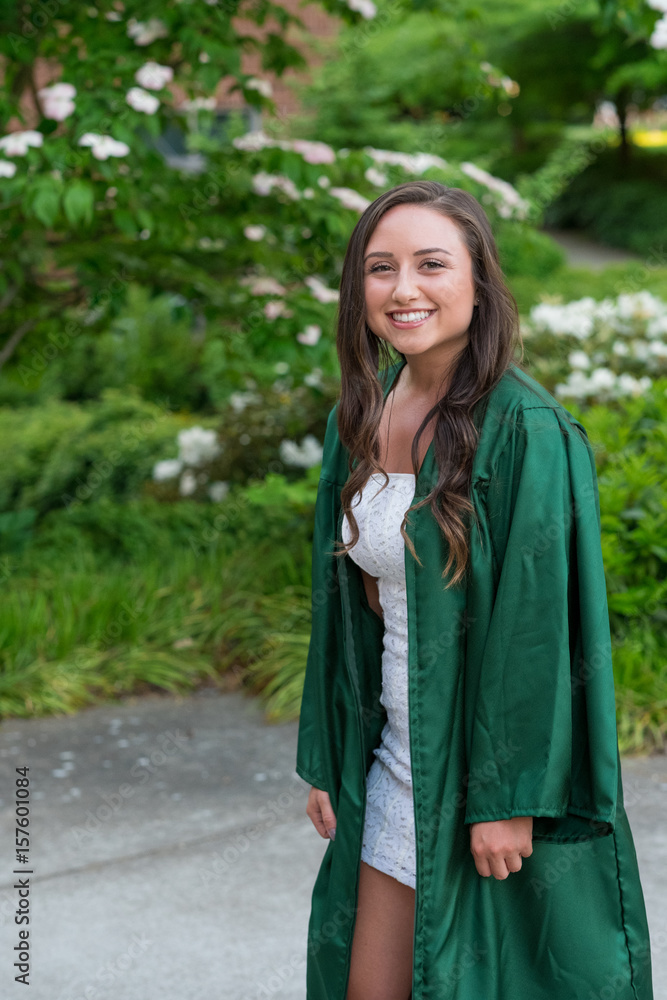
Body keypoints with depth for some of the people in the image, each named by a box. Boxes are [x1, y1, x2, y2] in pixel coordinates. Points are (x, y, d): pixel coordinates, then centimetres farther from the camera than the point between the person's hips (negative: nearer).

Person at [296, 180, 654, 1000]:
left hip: (502, 774, -6)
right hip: (399, 765, 6)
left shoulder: (525, 430, -18)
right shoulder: (361, 419, 4)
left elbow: (536, 621, -18)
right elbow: (341, 600, 9)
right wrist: (324, 759, 11)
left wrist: (509, 798, -18)